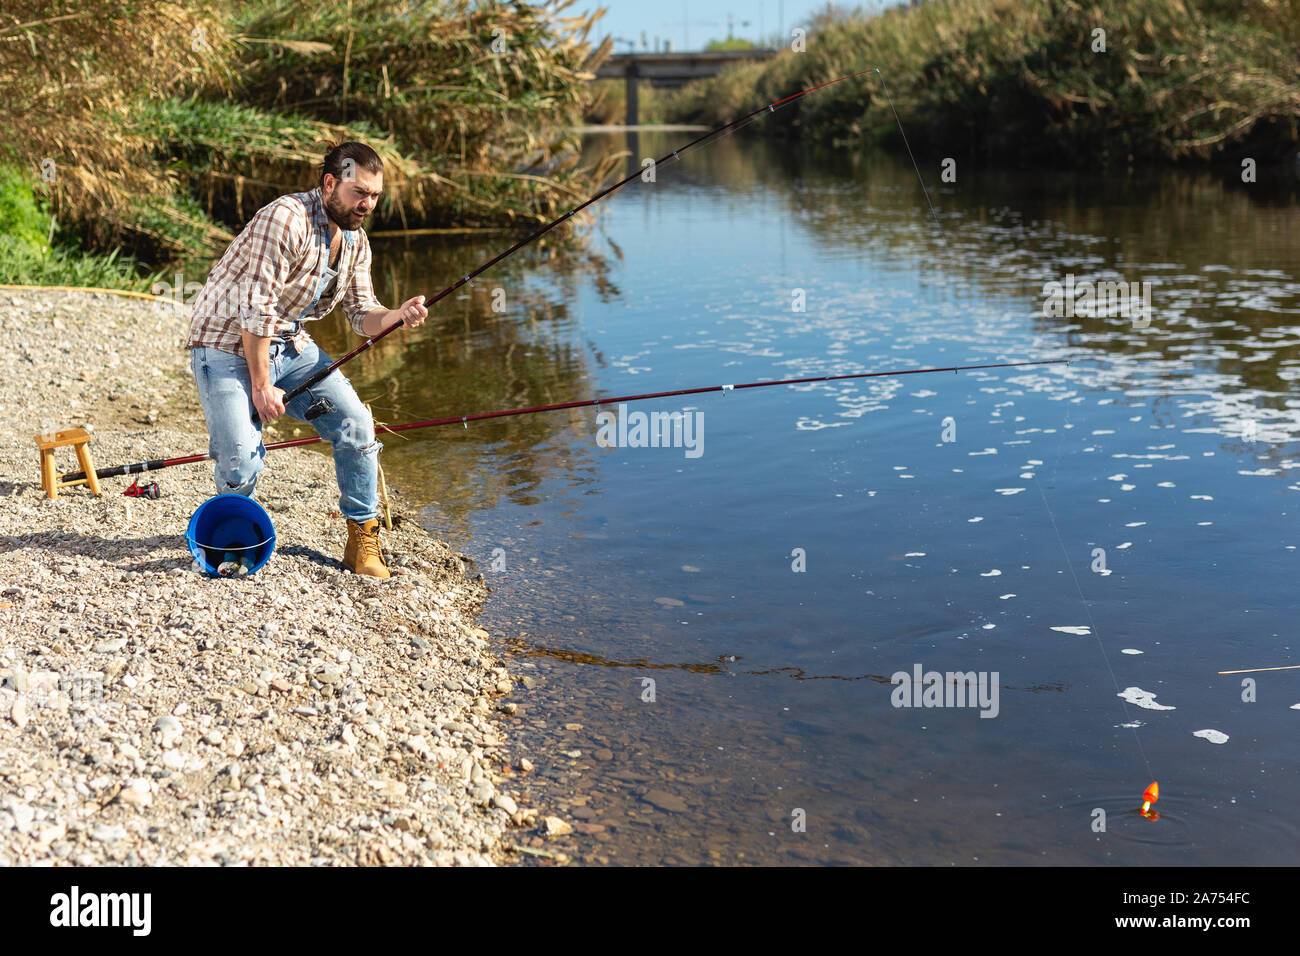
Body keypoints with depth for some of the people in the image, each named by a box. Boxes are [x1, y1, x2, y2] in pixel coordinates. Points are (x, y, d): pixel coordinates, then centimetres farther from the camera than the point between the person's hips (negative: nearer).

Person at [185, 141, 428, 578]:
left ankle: (363, 539, 7)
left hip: (289, 345, 7)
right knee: (240, 459, -20)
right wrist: (261, 386, -21)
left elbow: (362, 316, 5)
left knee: (356, 426, -7)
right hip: (228, 345, -7)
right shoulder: (286, 219, -25)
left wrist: (398, 315, -19)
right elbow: (256, 310, -25)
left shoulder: (355, 240, 3)